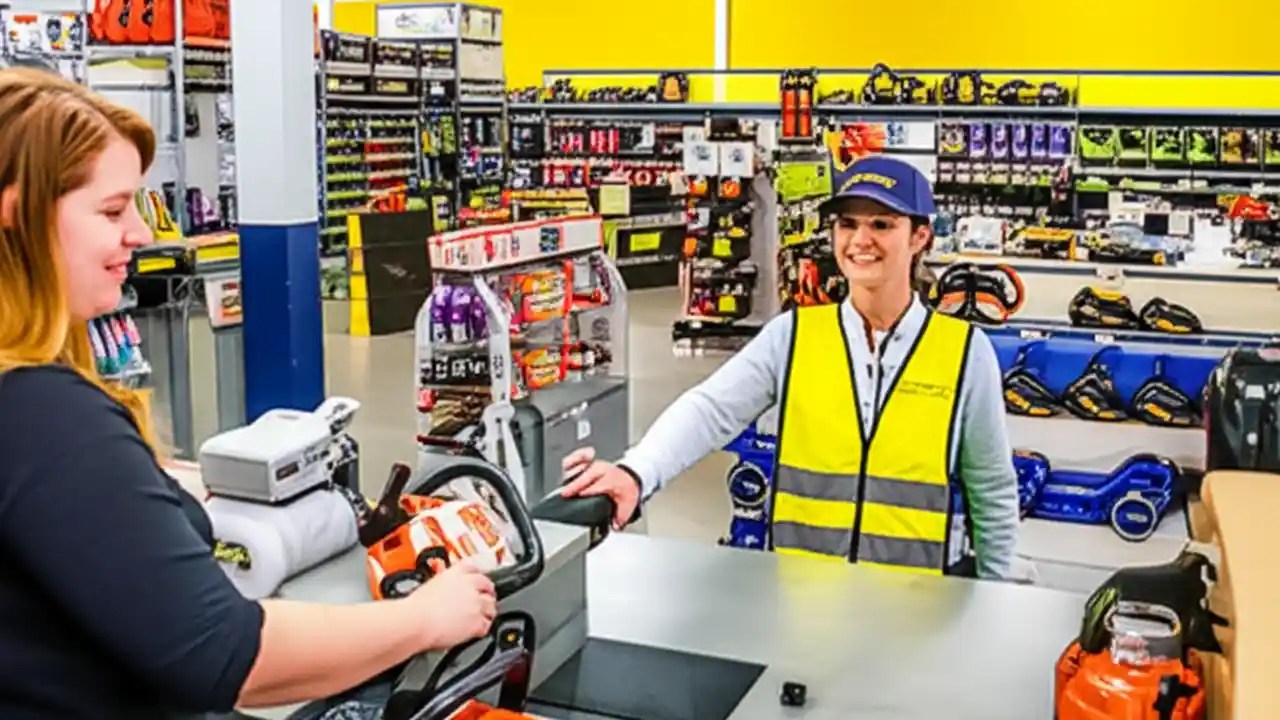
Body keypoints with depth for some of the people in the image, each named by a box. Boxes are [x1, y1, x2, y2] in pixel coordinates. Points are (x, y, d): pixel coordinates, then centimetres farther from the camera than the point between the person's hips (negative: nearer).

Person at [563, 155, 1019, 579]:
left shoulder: (964, 351, -2)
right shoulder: (792, 335, -1)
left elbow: (993, 495, 6)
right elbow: (710, 409, -15)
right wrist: (636, 472, -32)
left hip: (920, 593, -1)